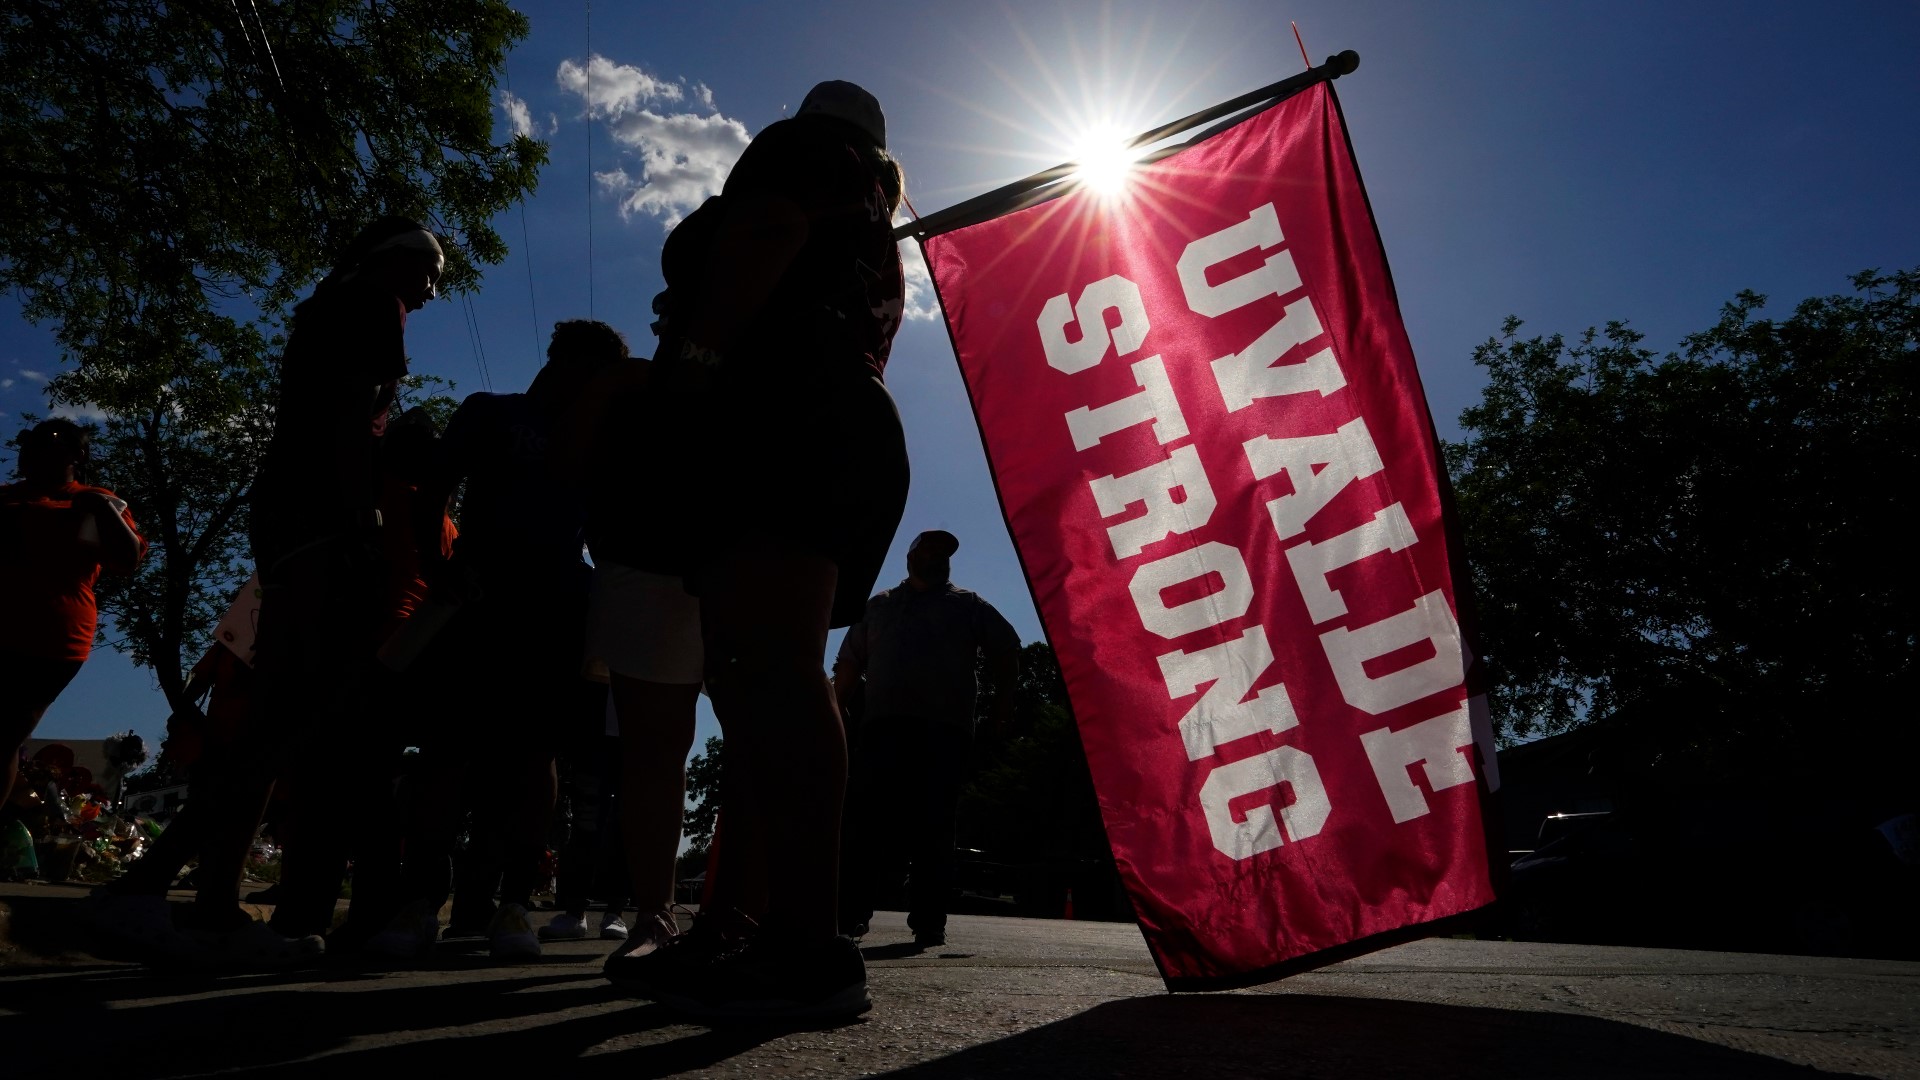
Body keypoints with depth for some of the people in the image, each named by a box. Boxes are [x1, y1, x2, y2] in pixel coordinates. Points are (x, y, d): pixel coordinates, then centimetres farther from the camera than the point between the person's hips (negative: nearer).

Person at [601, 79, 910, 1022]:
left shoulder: (804, 149, 16)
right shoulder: (874, 236, 38)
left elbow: (762, 238, -5)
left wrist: (693, 356, -12)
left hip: (782, 421, -10)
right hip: (832, 436, 10)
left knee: (768, 669, -23)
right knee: (752, 676, 2)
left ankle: (810, 948, -30)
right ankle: (738, 926, -1)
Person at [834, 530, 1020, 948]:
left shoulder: (967, 605, 18)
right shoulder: (879, 605, 23)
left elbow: (1006, 646, 14)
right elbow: (849, 661, 23)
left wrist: (1002, 698, 2)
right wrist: (839, 706, 10)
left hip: (944, 732, -1)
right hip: (882, 726, 2)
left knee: (933, 828, -5)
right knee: (866, 821, -7)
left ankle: (929, 921, -3)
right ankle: (850, 912, -4)